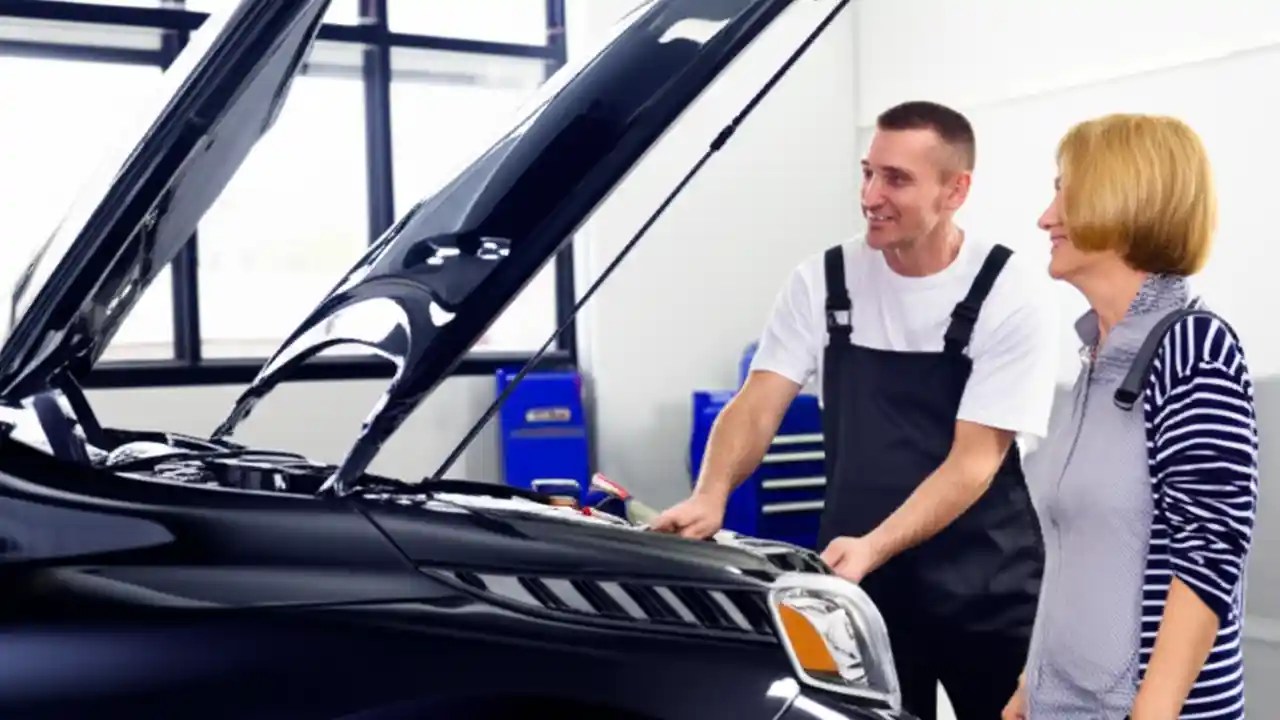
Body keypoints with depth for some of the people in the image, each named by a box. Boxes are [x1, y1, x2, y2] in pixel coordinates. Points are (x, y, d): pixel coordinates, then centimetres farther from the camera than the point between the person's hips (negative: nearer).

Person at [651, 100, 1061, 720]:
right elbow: (758, 403, -5)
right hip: (858, 582, 2)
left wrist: (874, 547, -27)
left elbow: (973, 461, -14)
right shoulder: (822, 281, 0)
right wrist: (710, 496, -25)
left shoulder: (1013, 293, -10)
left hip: (985, 591, -2)